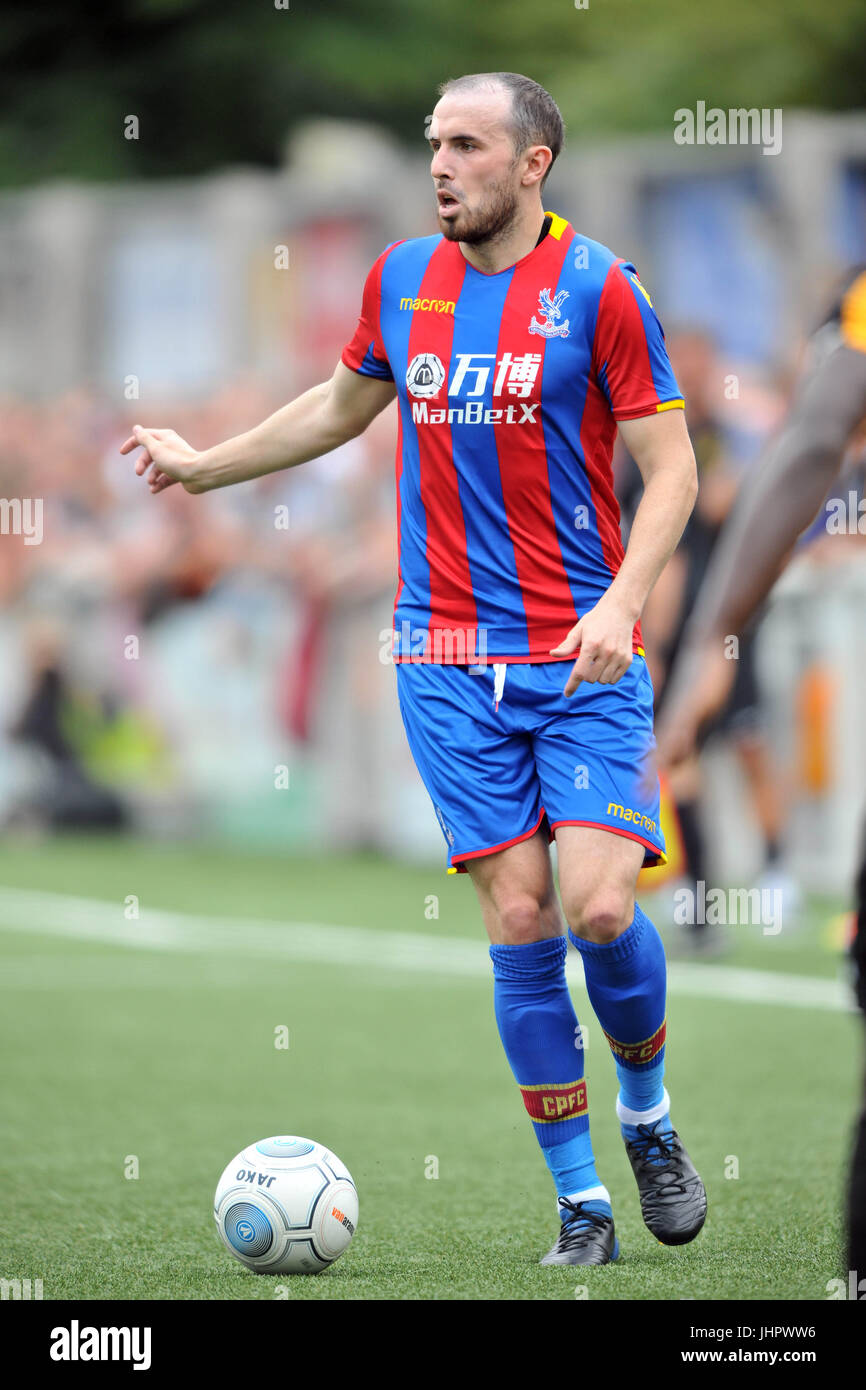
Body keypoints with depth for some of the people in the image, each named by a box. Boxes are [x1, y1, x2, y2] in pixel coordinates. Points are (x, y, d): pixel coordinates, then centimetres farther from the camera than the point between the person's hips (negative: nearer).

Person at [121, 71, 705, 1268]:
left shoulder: (598, 288, -6)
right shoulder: (402, 278, 8)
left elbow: (671, 468, -5)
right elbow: (344, 404, 27)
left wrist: (622, 602, -18)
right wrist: (206, 464, 28)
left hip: (585, 656, -3)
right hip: (450, 659, 3)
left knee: (599, 908, -14)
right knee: (519, 919, -2)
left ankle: (648, 1115, 16)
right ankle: (581, 1201, 6)